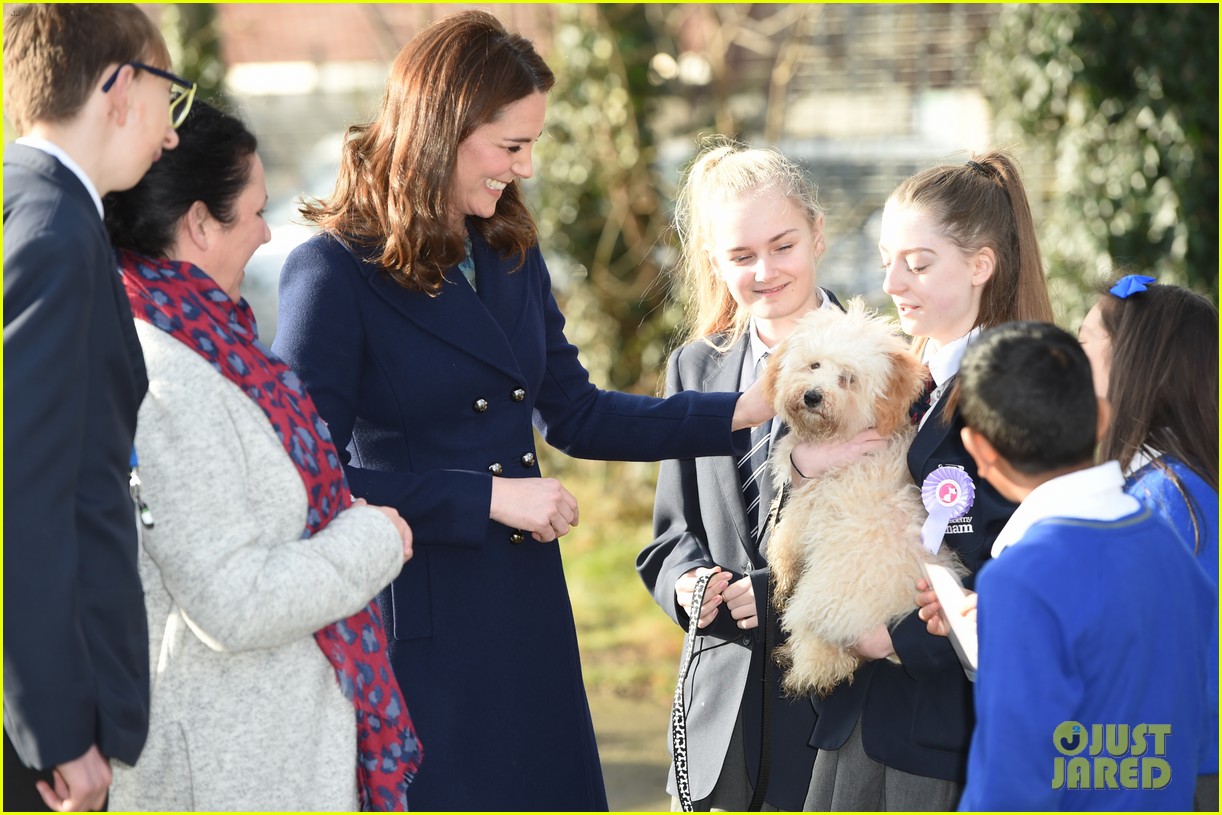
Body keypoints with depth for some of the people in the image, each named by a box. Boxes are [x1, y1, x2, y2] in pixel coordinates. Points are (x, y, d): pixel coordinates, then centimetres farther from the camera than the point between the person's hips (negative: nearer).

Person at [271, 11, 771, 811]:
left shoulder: (511, 253, 9)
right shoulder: (335, 272, -12)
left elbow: (573, 413, 13)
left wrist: (745, 411, 5)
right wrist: (489, 498, -18)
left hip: (525, 615, 7)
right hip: (417, 623, -7)